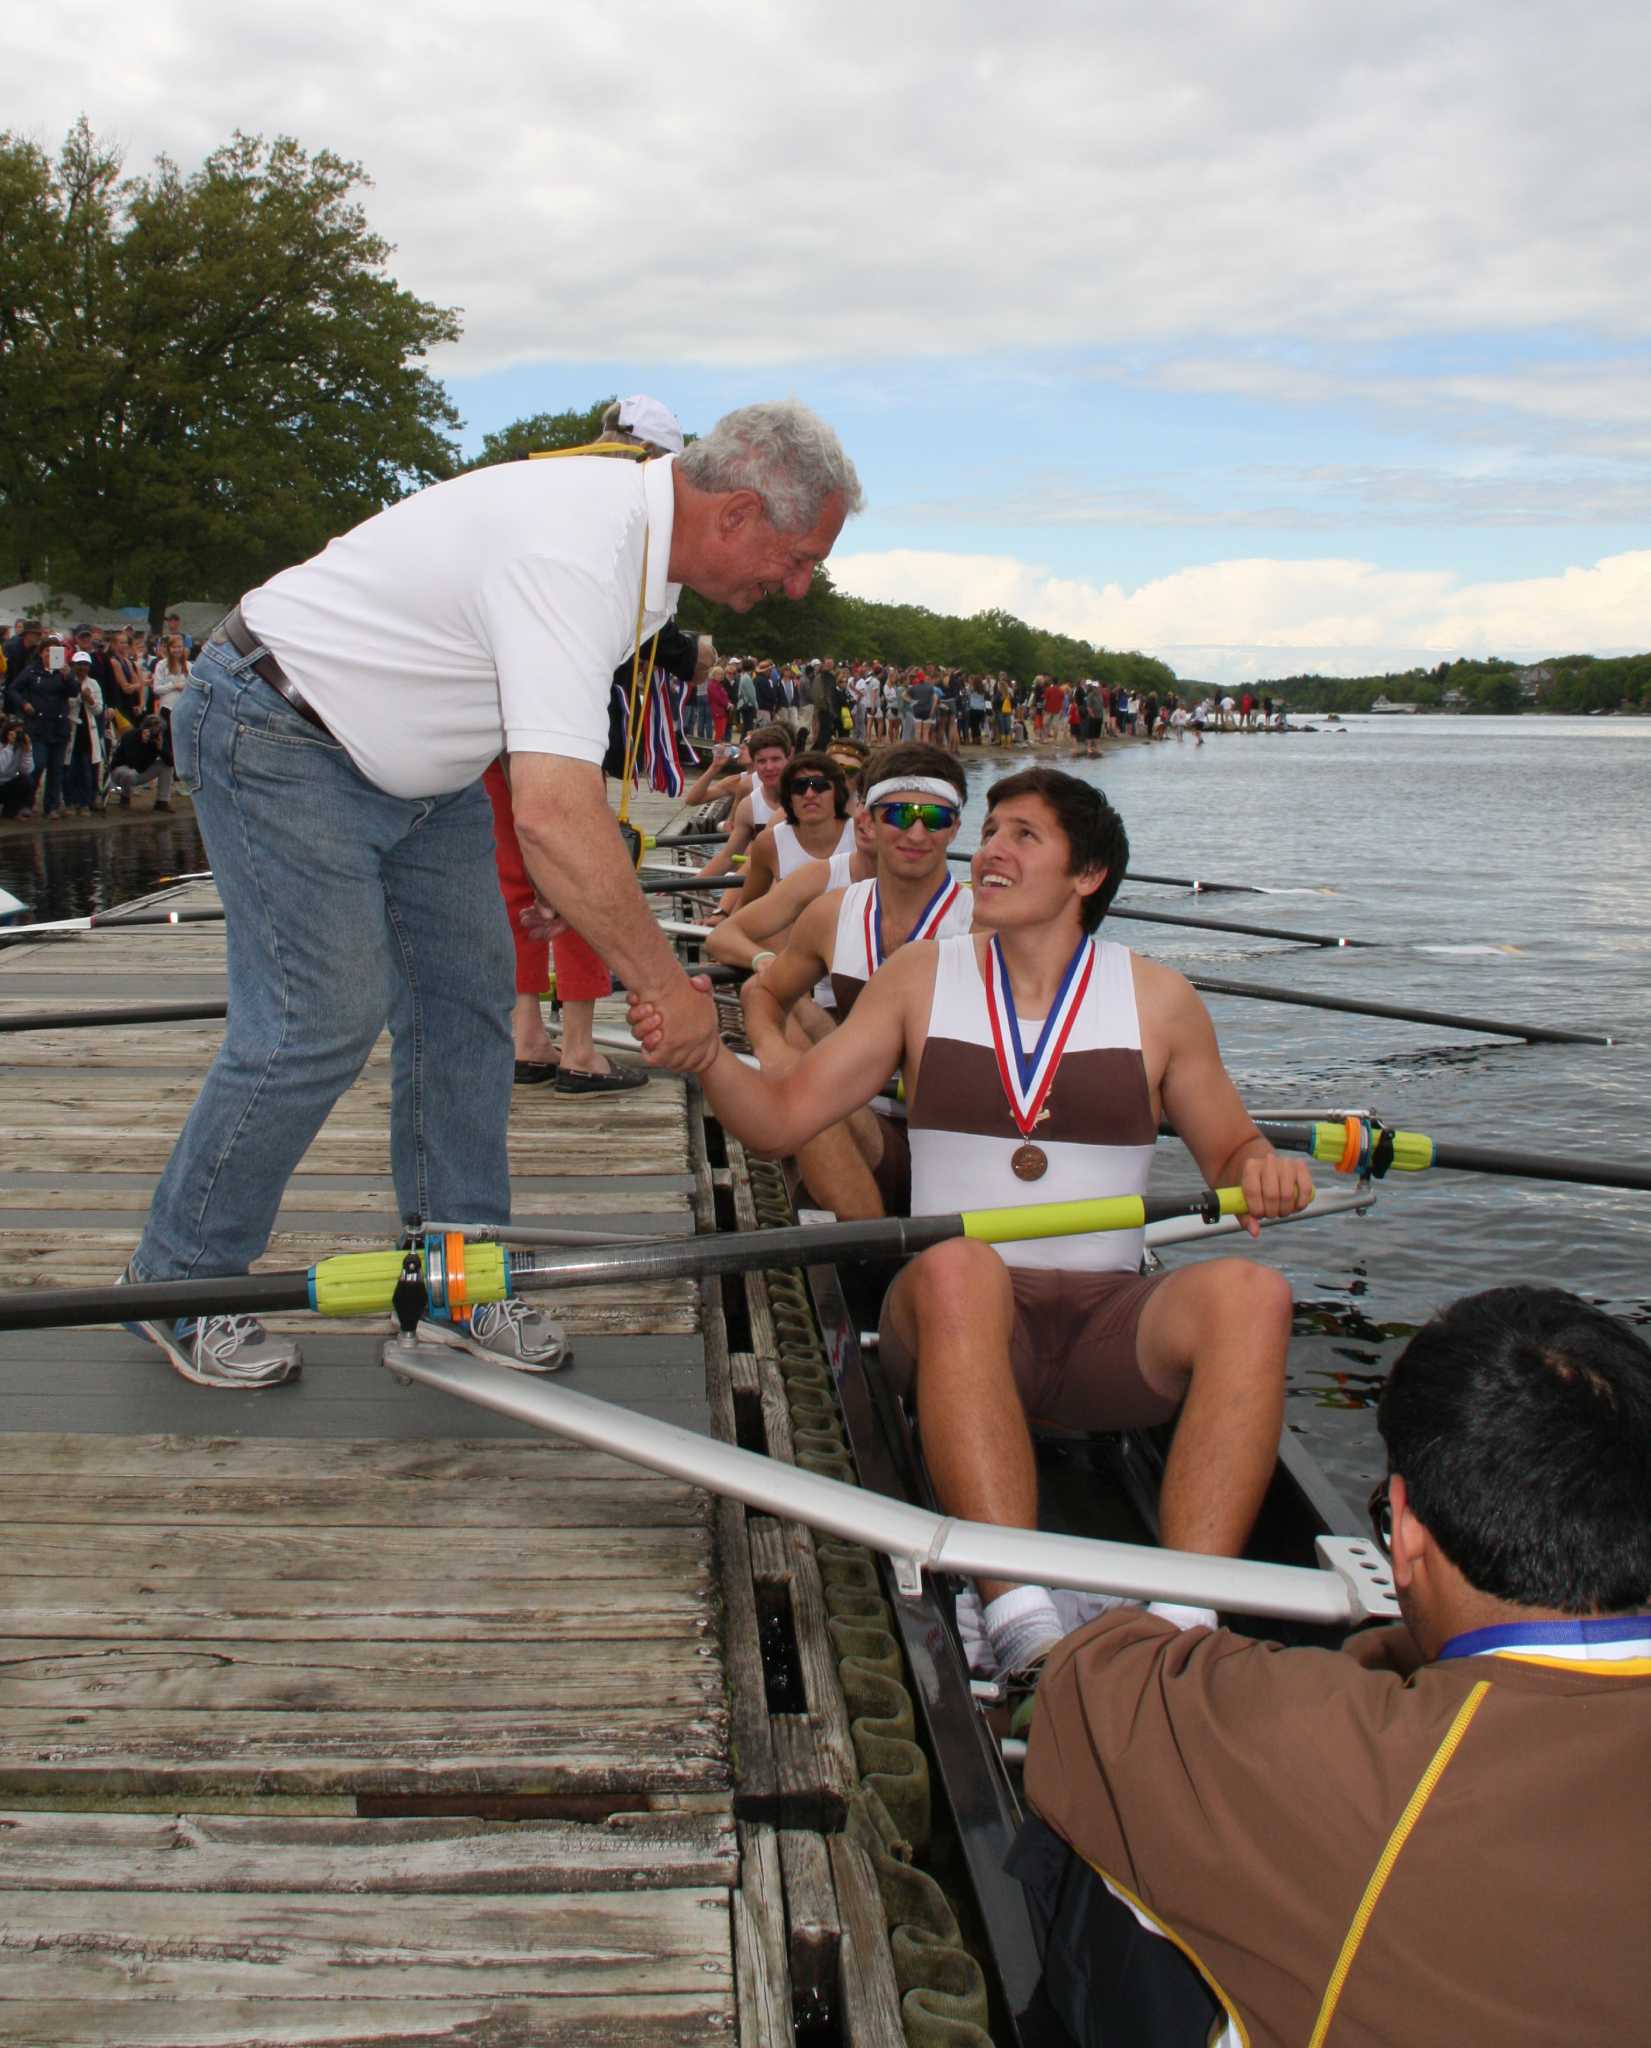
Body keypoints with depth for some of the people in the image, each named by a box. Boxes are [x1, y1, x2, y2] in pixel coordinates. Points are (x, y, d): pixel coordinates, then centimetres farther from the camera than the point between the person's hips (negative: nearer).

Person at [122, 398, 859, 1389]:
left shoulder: (640, 527, -1)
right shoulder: (575, 556, -33)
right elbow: (553, 811, -42)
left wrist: (581, 863, 11)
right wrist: (667, 987, -35)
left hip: (412, 754, 10)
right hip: (279, 739, -10)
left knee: (466, 998, 5)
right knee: (321, 1021, -11)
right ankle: (177, 1281, 7)